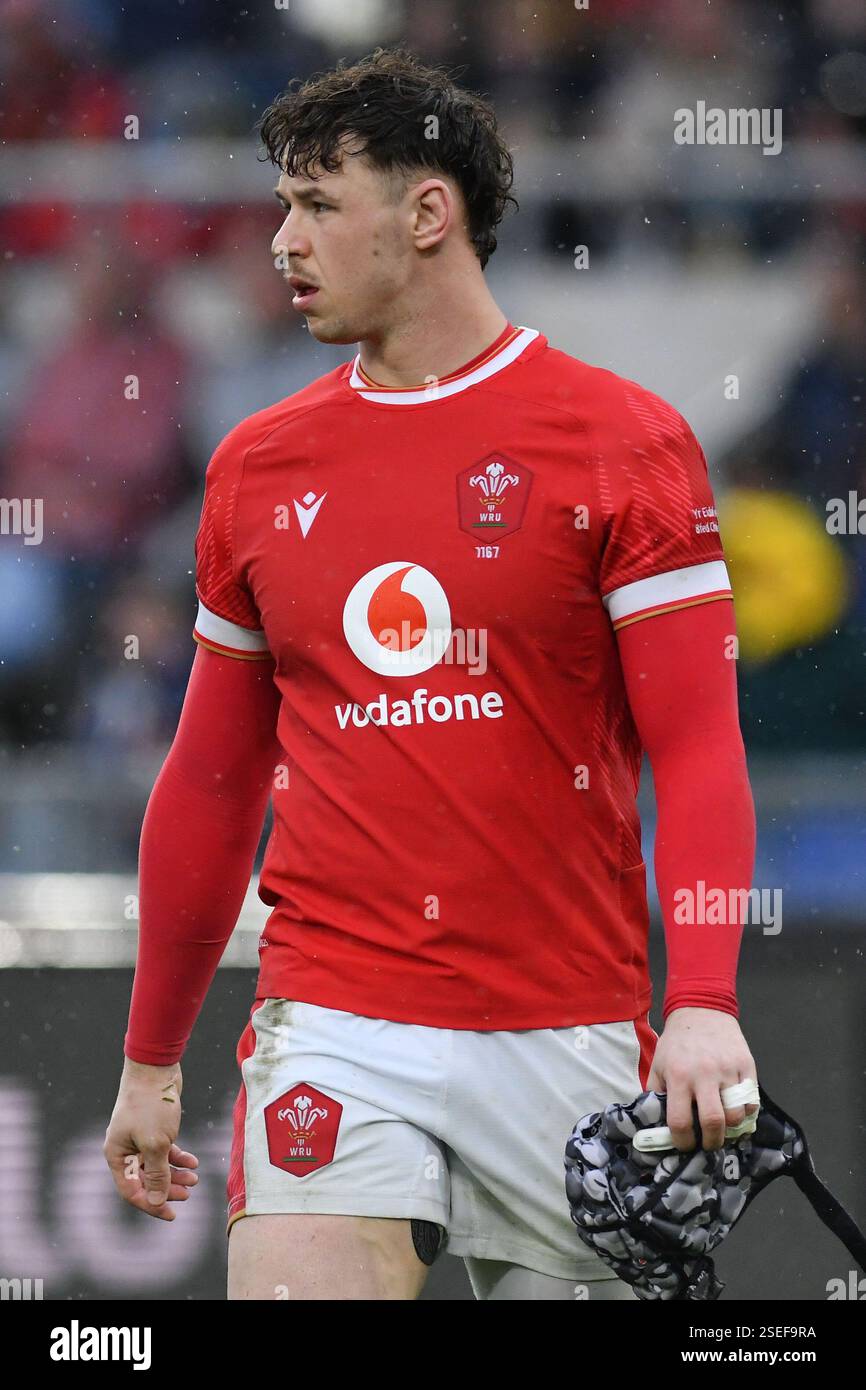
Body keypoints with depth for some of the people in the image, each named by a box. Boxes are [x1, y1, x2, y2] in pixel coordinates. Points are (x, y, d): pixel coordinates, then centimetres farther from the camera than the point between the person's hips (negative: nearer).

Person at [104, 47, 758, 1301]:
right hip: (332, 1031, 2)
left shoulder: (622, 441, -2)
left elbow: (698, 750, -6)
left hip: (569, 1037, -2)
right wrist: (150, 1059, 20)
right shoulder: (255, 468, 10)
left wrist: (704, 1004, -19)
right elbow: (210, 785, 18)